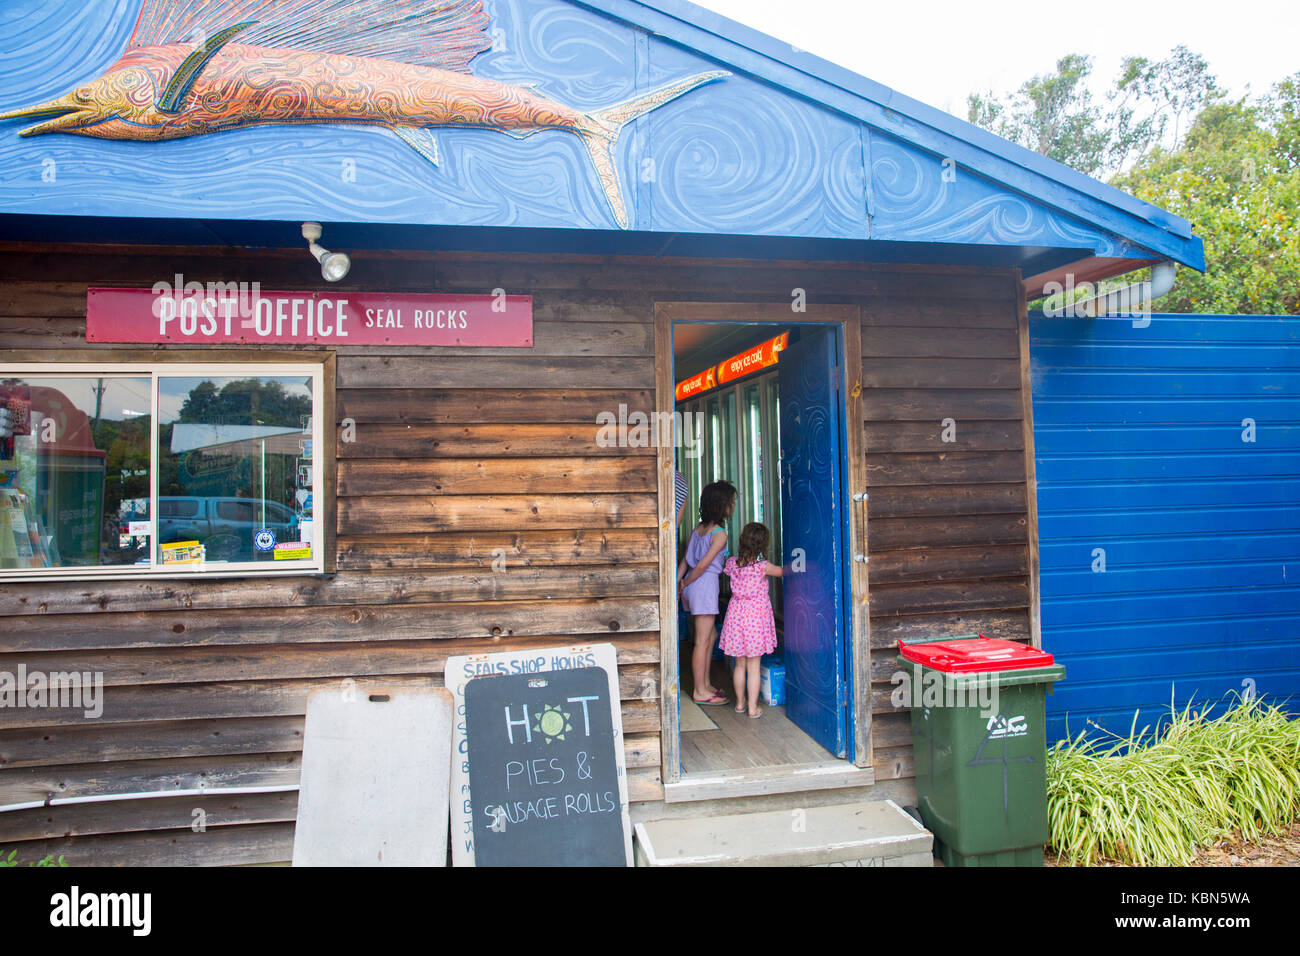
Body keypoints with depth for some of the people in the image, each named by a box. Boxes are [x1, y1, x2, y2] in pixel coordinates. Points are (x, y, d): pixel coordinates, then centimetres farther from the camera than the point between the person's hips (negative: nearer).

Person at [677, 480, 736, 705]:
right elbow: (703, 565, -16)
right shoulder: (719, 534, -13)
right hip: (705, 585, -9)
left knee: (711, 636, 19)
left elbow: (685, 561, 10)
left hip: (693, 585, 9)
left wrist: (678, 583, 9)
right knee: (703, 640, -1)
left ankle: (705, 684, 26)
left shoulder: (699, 528, 12)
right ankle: (700, 691, 6)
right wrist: (685, 584, -5)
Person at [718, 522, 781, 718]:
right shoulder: (763, 566, -16)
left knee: (740, 665, 16)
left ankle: (740, 703, 28)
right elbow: (782, 572, -1)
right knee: (754, 666, 5)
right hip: (756, 616, -4)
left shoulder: (732, 563, -6)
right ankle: (753, 707, 10)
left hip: (736, 615, 4)